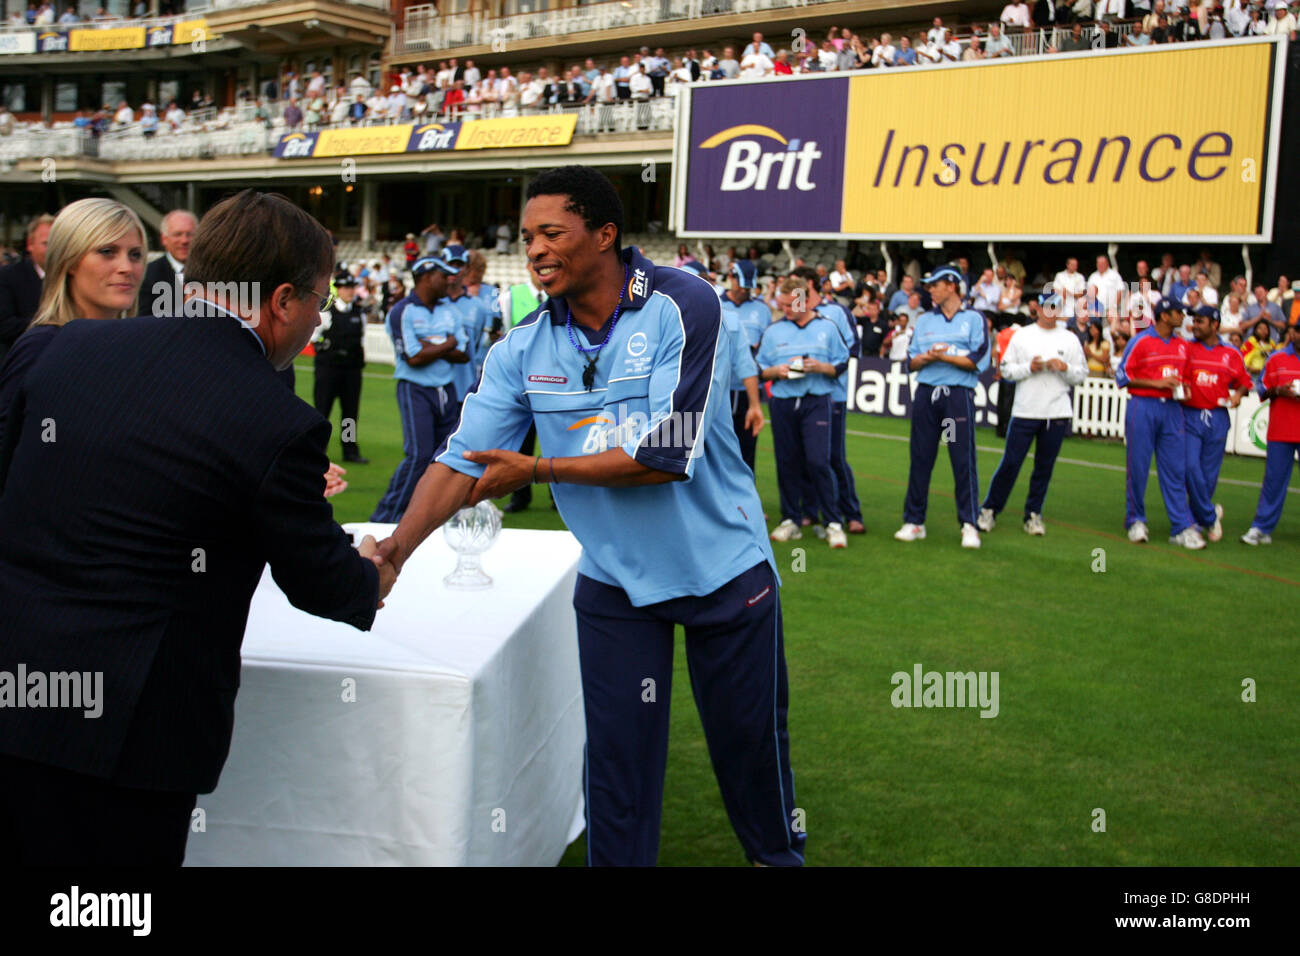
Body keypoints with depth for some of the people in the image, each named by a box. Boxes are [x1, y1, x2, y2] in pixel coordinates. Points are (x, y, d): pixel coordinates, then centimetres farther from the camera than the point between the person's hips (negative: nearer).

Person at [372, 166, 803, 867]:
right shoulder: (523, 349, -6)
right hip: (615, 579, 3)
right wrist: (397, 547, -23)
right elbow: (463, 460, -9)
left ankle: (778, 853, 42)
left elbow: (666, 455, -25)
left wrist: (537, 470, -21)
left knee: (748, 734, 15)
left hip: (722, 567, -2)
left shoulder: (682, 307, -20)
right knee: (617, 756, 5)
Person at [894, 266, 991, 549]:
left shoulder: (973, 319, 4)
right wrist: (926, 358, -9)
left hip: (958, 395, -4)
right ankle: (914, 521, 11)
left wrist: (943, 355, -11)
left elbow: (979, 361, -7)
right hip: (926, 395, 4)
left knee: (963, 460, -5)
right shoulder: (924, 320, 17)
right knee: (920, 459, 5)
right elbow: (912, 361, 12)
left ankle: (969, 524, 1)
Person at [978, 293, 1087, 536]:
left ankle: (1033, 514, 15)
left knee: (1045, 466, 5)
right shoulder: (1022, 336, 6)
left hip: (1057, 413, 2)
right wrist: (1029, 367, -12)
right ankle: (990, 510, 9)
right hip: (1025, 411, -2)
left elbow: (1081, 375, 9)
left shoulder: (1069, 339, 9)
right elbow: (1006, 369, 3)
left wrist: (1064, 367, -10)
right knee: (1011, 462, -2)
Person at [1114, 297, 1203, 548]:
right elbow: (1122, 376, -6)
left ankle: (1181, 528, 1)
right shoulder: (1140, 341, -5)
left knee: (1175, 469, 1)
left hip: (1172, 409, 4)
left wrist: (1183, 388, 3)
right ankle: (1135, 521, 16)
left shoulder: (1182, 344, 12)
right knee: (1138, 467, 1)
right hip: (1143, 407, -4)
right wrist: (1156, 383, -12)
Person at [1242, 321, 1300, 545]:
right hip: (1280, 431, 1)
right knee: (1274, 479, 3)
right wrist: (1278, 391, -10)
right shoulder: (1276, 359, 9)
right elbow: (1262, 390, 11)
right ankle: (1261, 528, 9)